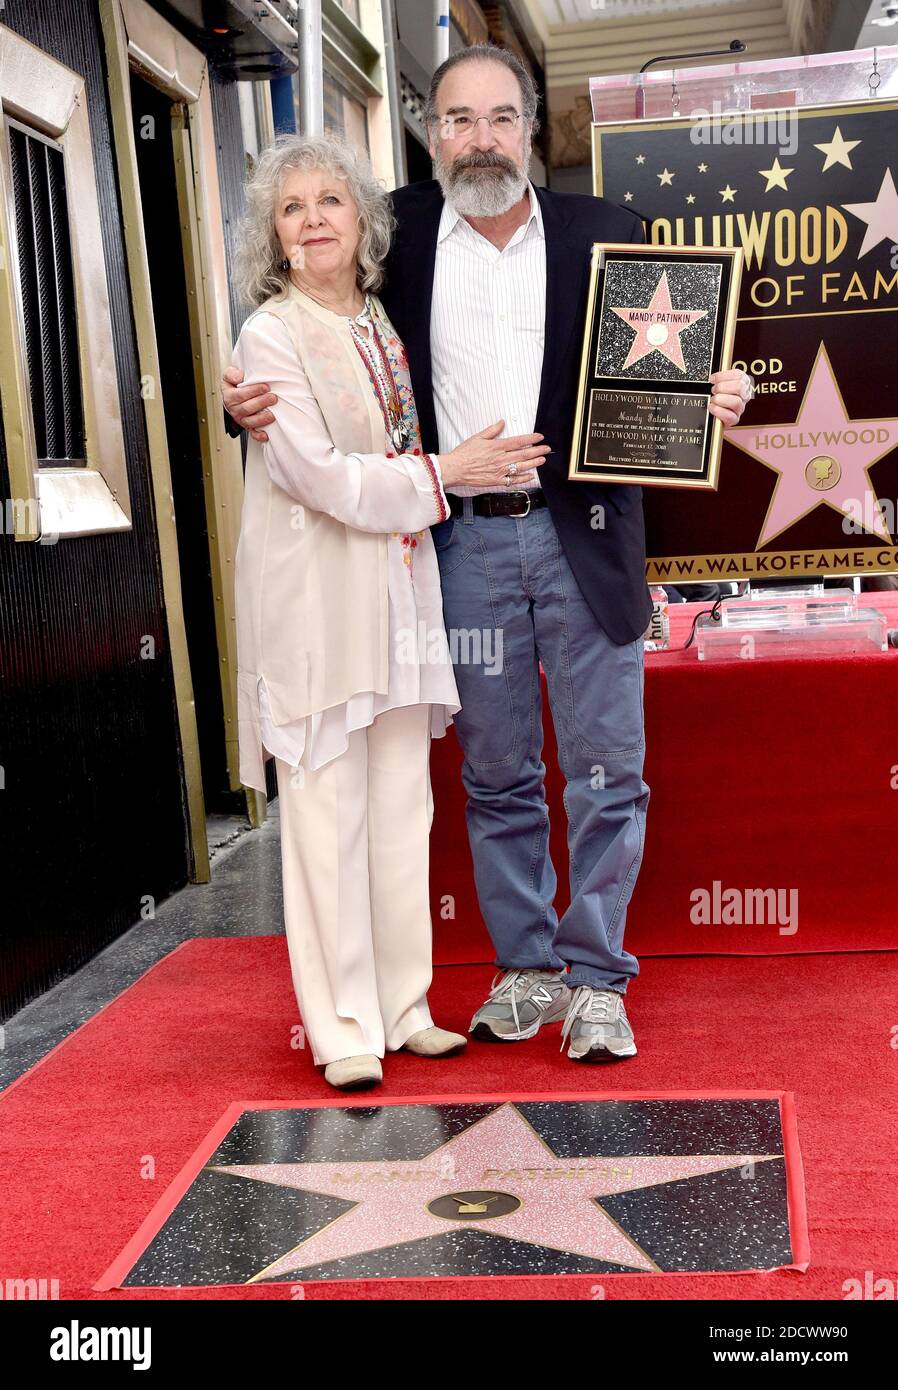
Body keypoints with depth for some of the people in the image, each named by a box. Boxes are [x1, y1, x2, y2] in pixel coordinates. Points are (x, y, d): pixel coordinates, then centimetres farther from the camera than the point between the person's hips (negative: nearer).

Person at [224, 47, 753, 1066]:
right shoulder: (401, 234, 6)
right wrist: (254, 402, -7)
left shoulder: (602, 232, 5)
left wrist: (715, 399, -13)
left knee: (607, 770, 3)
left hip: (586, 534, 0)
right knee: (496, 777, 10)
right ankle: (526, 966, 25)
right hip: (466, 542, 1)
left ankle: (596, 979, 16)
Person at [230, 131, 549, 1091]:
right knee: (328, 813, -1)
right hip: (316, 596, -6)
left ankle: (403, 1007, 20)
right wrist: (442, 473, -9)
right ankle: (344, 1028, 10)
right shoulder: (268, 337, -6)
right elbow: (319, 474, -14)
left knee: (403, 810, 9)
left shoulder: (386, 325, 14)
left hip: (397, 588, 6)